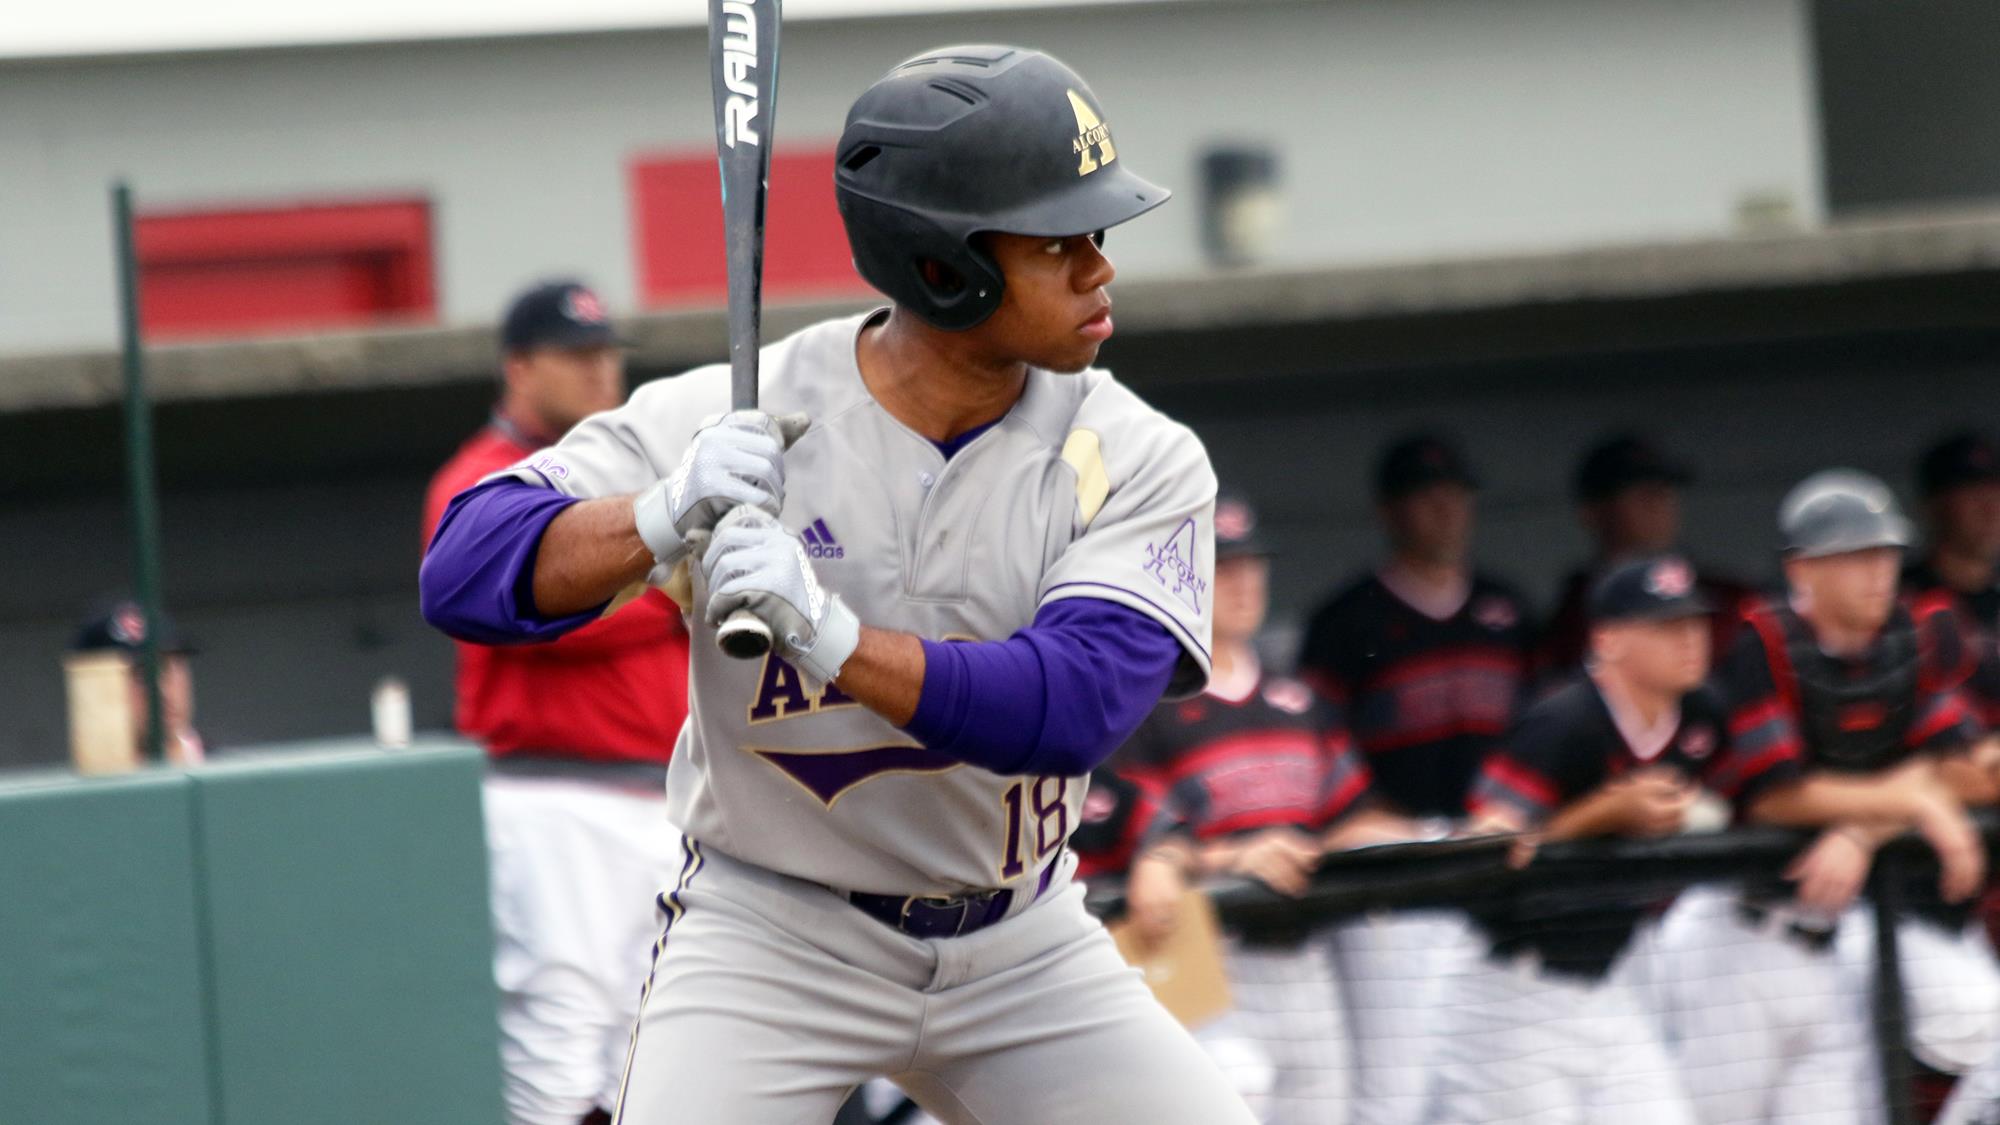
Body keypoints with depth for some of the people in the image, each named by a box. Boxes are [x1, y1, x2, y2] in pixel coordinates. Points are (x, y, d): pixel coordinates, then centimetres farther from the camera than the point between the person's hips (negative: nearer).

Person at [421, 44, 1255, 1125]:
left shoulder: (1138, 460, -11)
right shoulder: (732, 421, -16)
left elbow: (1074, 706, -26)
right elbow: (461, 576, -20)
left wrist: (832, 638, -40)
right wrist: (666, 518, -39)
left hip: (1021, 949, 3)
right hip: (766, 943, -3)